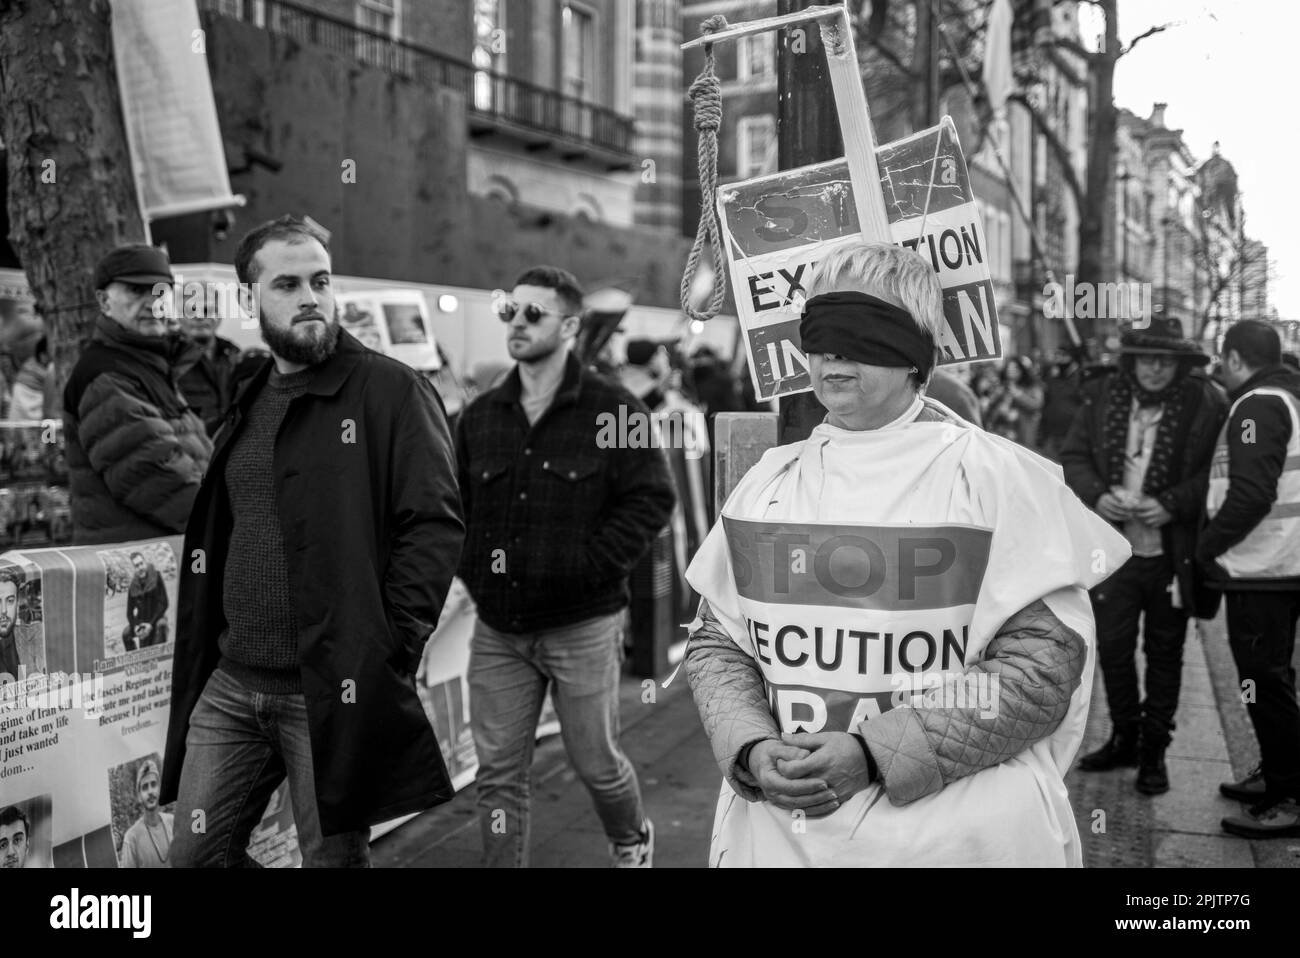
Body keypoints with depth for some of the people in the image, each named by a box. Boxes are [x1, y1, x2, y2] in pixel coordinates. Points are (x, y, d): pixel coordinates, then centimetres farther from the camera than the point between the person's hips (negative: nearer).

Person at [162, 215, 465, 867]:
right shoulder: (246, 405, 15)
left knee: (334, 856, 5)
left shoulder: (390, 390, -6)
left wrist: (387, 650, -17)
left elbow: (435, 524, -13)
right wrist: (206, 654, 13)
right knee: (195, 855, 11)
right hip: (230, 686, 7)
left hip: (332, 689, -6)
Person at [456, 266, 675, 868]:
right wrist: (473, 570, 0)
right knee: (498, 773, 6)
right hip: (498, 630, 4)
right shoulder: (481, 416, 9)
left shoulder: (615, 410, -6)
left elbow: (651, 500, -9)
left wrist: (587, 568, -16)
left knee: (595, 761, 9)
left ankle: (632, 840, 39)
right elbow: (455, 505, 16)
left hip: (582, 625, -4)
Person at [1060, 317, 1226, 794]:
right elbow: (1074, 456, 7)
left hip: (1173, 554, -2)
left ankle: (1154, 750, 23)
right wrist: (1096, 496, -11)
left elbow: (1217, 473, -7)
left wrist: (1172, 505, -19)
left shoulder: (1205, 404, -8)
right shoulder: (1101, 397, 2)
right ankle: (1124, 737, 30)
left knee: (1164, 654, 10)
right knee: (1112, 647, 11)